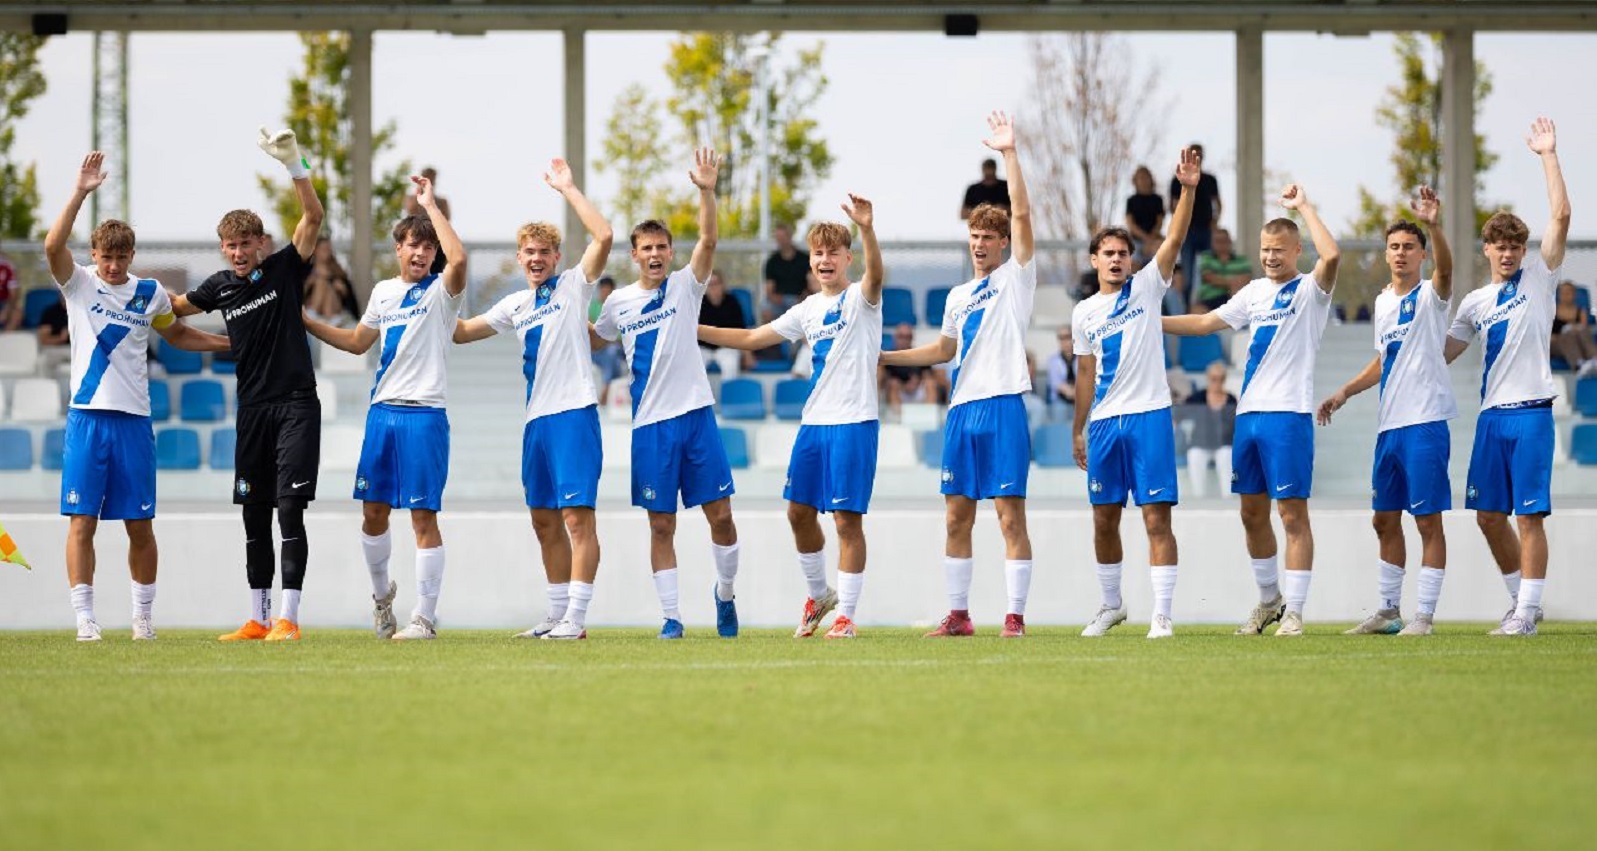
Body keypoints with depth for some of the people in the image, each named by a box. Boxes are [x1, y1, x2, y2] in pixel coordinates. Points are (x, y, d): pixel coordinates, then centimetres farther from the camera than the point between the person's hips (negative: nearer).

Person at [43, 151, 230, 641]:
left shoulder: (150, 294, 9)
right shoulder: (79, 284, 2)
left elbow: (178, 335, 27)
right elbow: (53, 246, -17)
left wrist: (232, 343, 21)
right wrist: (80, 193, -24)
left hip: (134, 421, 2)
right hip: (87, 417, -2)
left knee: (140, 526, 4)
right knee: (81, 520, -6)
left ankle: (143, 616, 15)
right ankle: (84, 618, -4)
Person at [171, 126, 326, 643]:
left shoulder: (285, 270, -2)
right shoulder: (220, 288, 9)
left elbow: (313, 217, -14)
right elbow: (175, 308, 28)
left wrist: (293, 164, -24)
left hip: (295, 405, -5)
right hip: (252, 410, 5)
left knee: (290, 510, -11)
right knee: (254, 516, 7)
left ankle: (288, 618, -13)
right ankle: (258, 619, 14)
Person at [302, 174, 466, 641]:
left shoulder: (441, 291, -5)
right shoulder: (383, 292, 14)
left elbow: (458, 258, -28)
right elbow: (357, 342, 27)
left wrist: (431, 205, -21)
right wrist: (306, 322, 21)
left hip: (425, 414, -6)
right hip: (382, 410, 6)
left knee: (423, 515, -6)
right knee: (373, 511, 10)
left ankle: (425, 616, -2)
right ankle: (381, 591, 33)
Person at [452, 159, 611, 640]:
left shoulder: (573, 287, 0)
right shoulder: (516, 306, 17)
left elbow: (603, 236, -14)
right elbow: (461, 332, 27)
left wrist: (568, 189, -12)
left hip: (573, 414, -7)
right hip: (537, 419, 7)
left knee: (577, 516, -10)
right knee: (545, 520, 10)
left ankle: (575, 619, -13)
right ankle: (557, 614, 18)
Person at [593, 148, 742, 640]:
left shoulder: (685, 286, 3)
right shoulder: (619, 302, 8)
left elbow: (708, 240, -14)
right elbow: (592, 339, 28)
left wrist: (707, 192, -26)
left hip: (696, 414, -1)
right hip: (650, 424, 1)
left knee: (720, 514, -1)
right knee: (661, 525, 1)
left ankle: (725, 593, 21)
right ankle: (671, 616, 4)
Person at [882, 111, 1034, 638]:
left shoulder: (1015, 278, 1)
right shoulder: (959, 297, 19)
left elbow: (1021, 214, -9)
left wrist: (1009, 154, -13)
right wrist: (884, 357, 28)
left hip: (1003, 406, -6)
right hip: (962, 409, 7)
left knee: (1011, 516, -7)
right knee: (957, 517, 6)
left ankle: (1015, 616, -6)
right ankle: (958, 615, 11)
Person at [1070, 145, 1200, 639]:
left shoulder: (1146, 288, 3)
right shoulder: (1084, 313, 12)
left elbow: (1175, 239, -9)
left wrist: (1188, 189, -22)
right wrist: (1078, 430, 15)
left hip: (1149, 415, -4)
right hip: (1104, 422, 4)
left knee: (1156, 517, -8)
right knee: (1104, 520, 8)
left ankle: (1162, 615, -9)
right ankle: (1111, 605, 25)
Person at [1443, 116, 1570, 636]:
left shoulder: (1537, 277, 3)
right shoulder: (1476, 302, 16)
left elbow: (1560, 216, -7)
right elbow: (1442, 353, 23)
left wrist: (1548, 156, -7)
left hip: (1530, 410, -5)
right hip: (1491, 413, 5)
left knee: (1528, 515, -8)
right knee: (1489, 515, 5)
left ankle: (1527, 612, -6)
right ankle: (1523, 602, 18)